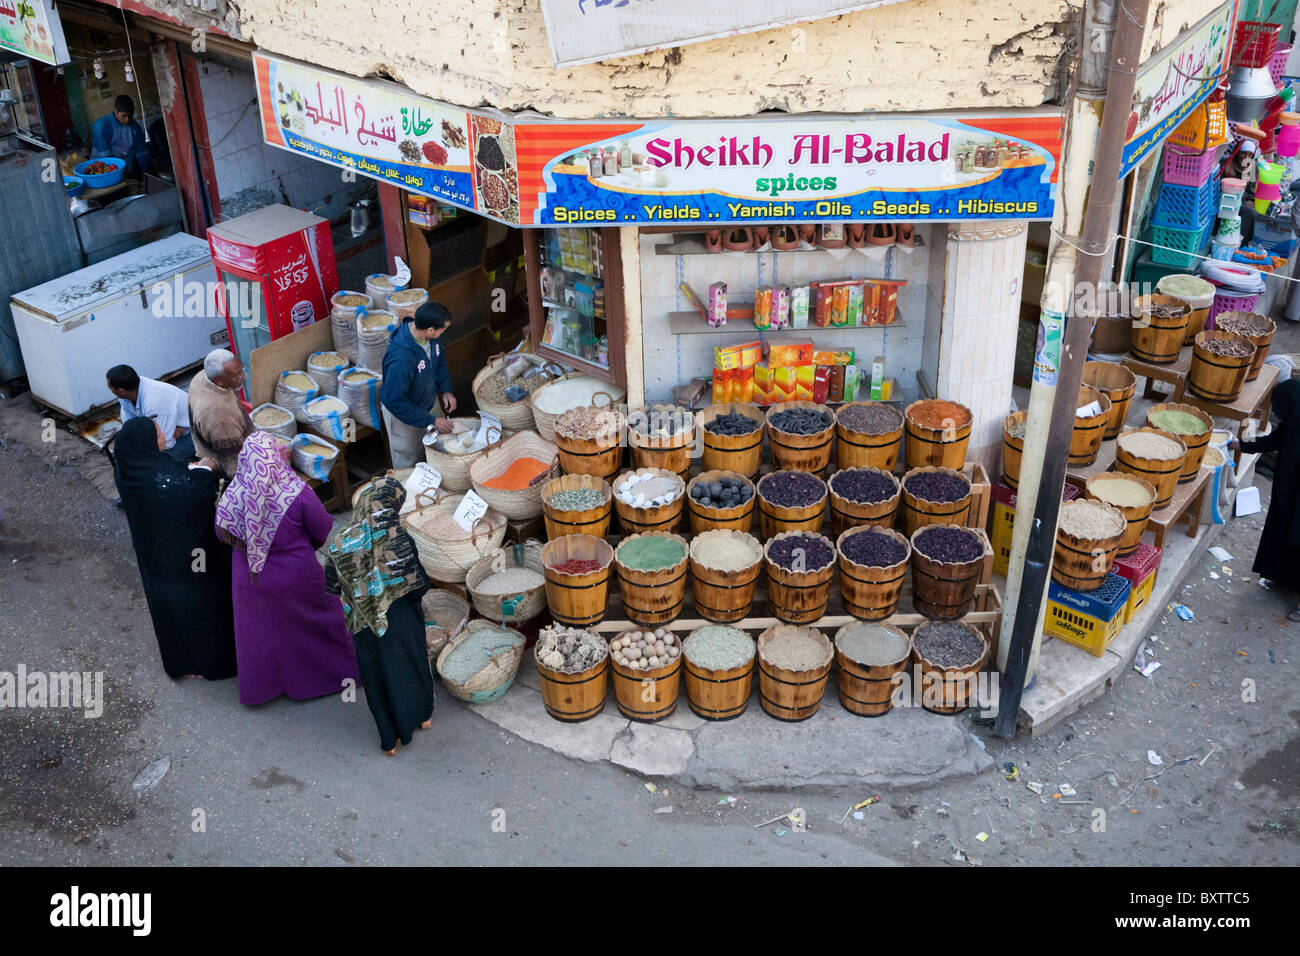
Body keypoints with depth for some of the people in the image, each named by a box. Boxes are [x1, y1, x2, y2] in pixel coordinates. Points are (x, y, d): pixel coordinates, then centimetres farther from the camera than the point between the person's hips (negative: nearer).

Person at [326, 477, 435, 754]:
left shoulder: (343, 542, -14)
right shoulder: (398, 540, -25)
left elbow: (331, 584, -4)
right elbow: (418, 585, -20)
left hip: (366, 626, 2)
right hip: (402, 622, -2)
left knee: (377, 677, 19)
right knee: (411, 666, 24)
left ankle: (390, 739, 32)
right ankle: (422, 715, 47)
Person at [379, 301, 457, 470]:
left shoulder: (431, 337, -19)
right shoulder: (400, 359, -42)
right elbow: (394, 401, -33)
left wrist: (446, 390, -5)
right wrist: (430, 421, -28)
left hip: (430, 402, 7)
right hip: (403, 414, -7)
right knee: (408, 462, 17)